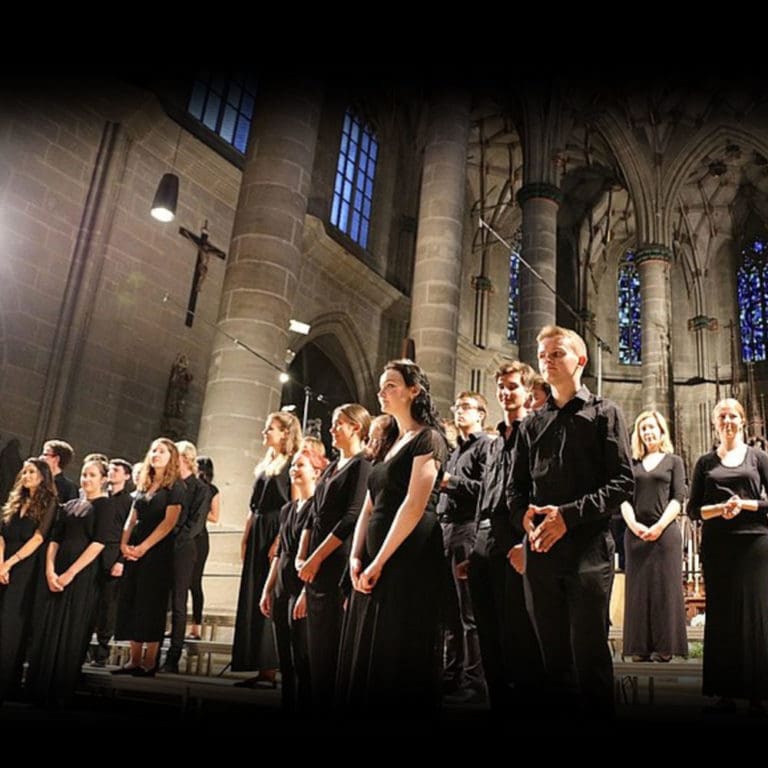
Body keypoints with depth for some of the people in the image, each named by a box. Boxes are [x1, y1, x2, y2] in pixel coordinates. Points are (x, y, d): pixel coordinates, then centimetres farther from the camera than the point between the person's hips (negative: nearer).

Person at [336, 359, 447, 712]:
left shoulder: (427, 438, -5)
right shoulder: (388, 444, 20)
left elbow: (414, 505, -16)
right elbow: (369, 508, 15)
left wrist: (379, 561, -16)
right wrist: (356, 557, 1)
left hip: (408, 559, -8)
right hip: (374, 561, 8)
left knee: (398, 656, -4)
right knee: (365, 656, 10)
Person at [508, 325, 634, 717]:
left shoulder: (603, 413, 3)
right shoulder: (532, 424, 15)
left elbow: (622, 482, -6)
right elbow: (517, 486, 16)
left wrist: (569, 515, -16)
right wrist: (524, 514, -6)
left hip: (588, 549, -4)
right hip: (540, 551, 5)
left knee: (590, 654, 1)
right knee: (554, 655, 12)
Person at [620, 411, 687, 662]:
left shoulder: (673, 461, 9)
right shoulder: (633, 464, 15)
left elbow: (677, 498, -1)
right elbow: (624, 498, 7)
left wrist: (659, 526, -13)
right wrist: (634, 525, -10)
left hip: (665, 531, -2)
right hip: (636, 532, 2)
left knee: (665, 588, -2)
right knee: (638, 588, 2)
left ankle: (665, 647, 3)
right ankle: (641, 648, 6)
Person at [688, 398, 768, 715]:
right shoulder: (705, 463, 11)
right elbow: (693, 509, 7)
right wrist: (720, 508, -10)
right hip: (717, 545, 1)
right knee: (720, 617, 2)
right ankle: (725, 693, 8)